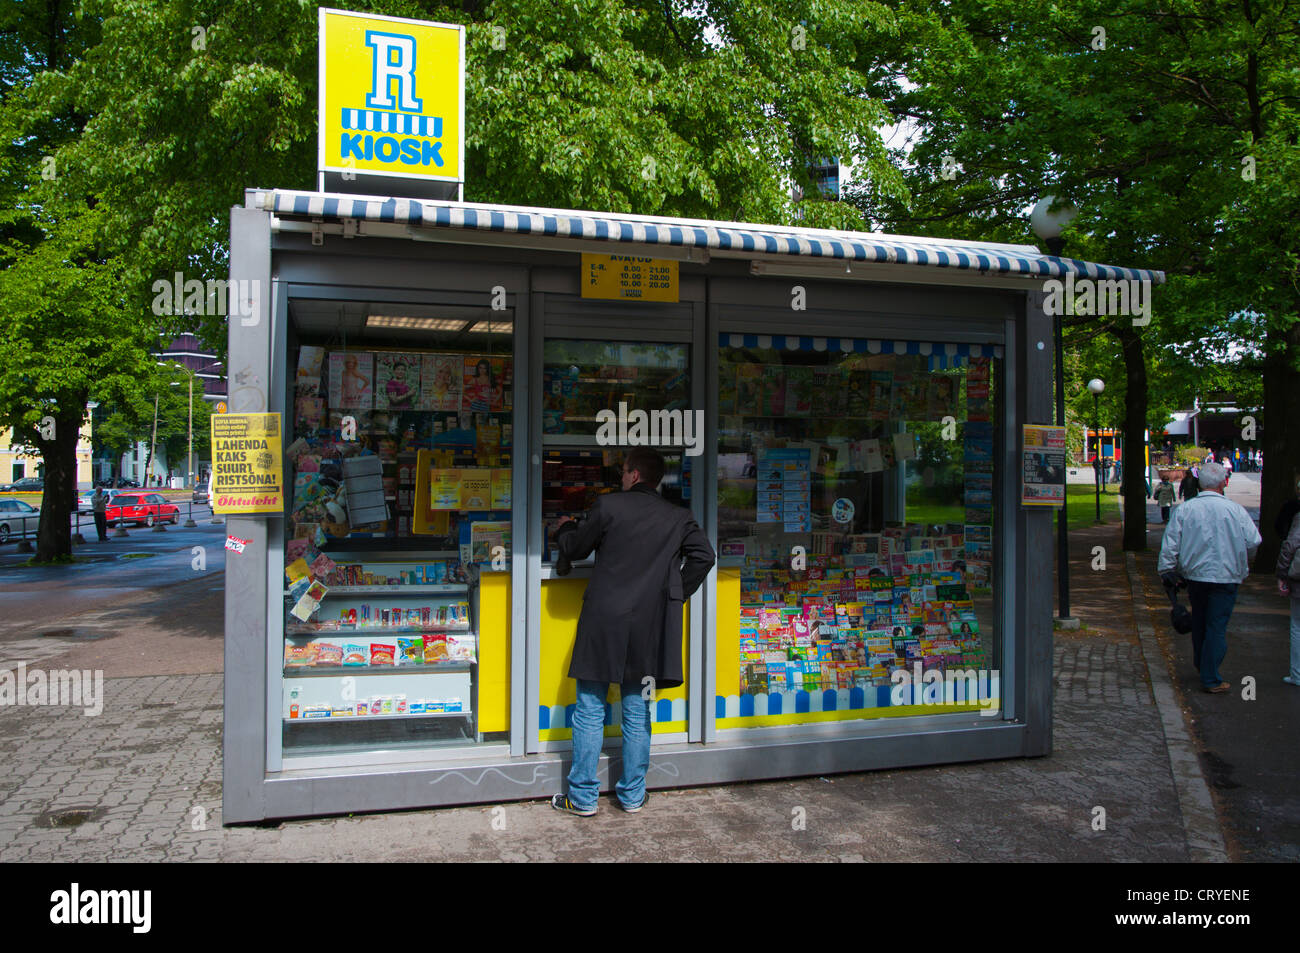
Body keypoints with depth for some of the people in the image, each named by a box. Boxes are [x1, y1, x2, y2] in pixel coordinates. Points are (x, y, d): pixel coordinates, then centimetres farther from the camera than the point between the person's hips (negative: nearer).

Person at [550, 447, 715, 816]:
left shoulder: (608, 505, -5)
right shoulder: (679, 517, 4)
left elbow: (575, 548, 5)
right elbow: (704, 555, -1)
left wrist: (564, 529, 28)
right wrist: (677, 593, 8)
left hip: (604, 620, -3)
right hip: (649, 627, 3)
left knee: (589, 711, 6)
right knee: (637, 713, 13)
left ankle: (583, 798, 13)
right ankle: (633, 795, 20)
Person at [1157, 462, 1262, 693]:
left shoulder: (1185, 509, -5)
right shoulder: (1235, 510, -9)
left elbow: (1170, 543, -5)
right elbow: (1254, 541, -5)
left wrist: (1166, 570, 4)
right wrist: (1244, 562, 15)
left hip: (1194, 574, 3)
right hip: (1225, 577, -3)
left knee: (1199, 623, 20)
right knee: (1217, 627, 1)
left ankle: (1201, 665, 36)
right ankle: (1210, 679, 3)